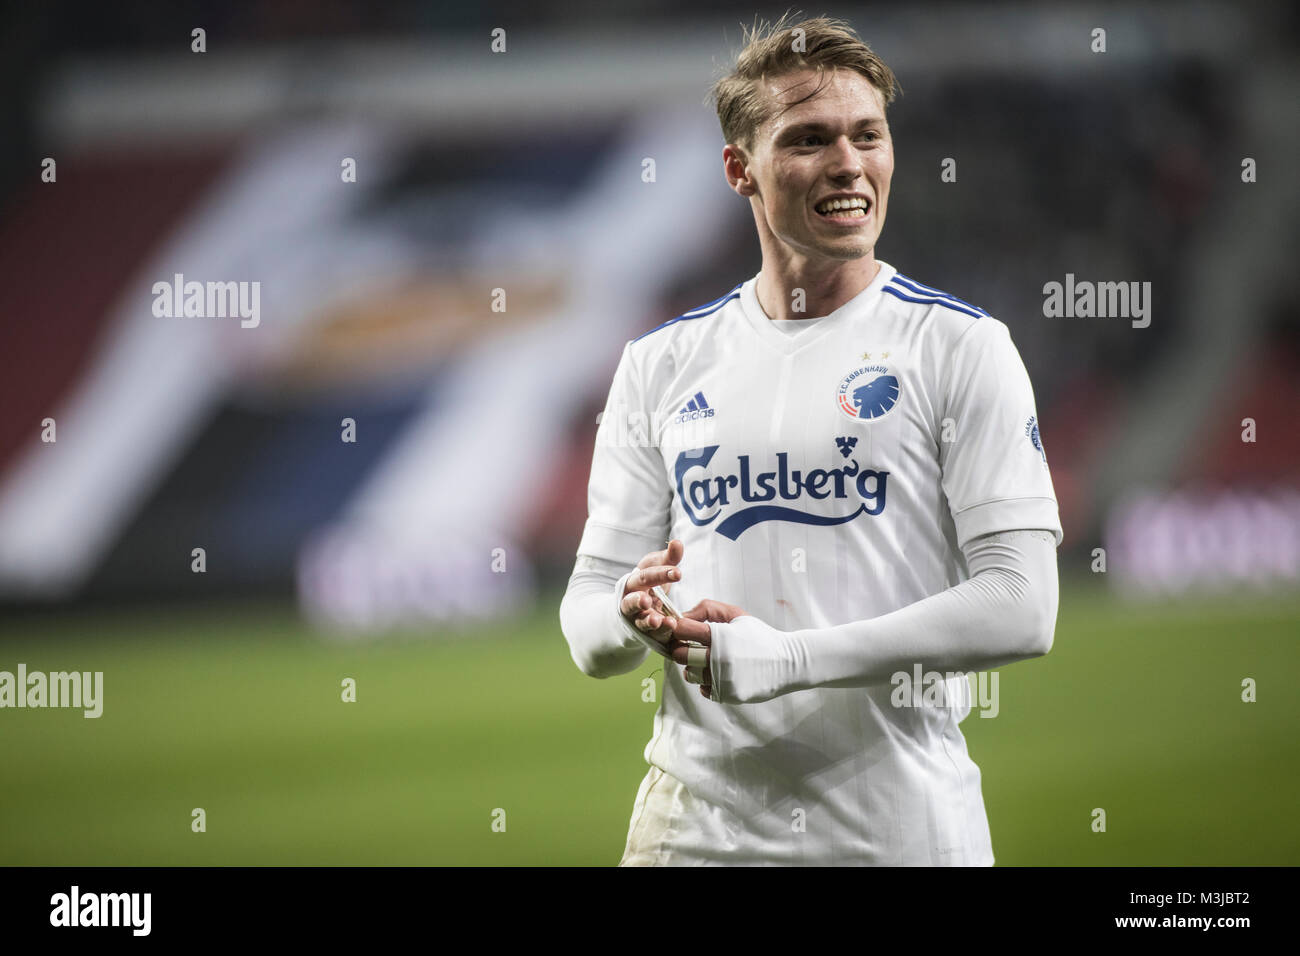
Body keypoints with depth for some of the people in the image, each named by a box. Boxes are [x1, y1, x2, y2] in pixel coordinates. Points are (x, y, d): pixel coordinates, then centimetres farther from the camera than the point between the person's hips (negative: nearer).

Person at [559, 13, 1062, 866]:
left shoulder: (961, 348, -2)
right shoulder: (661, 364, 9)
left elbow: (1021, 609, -11)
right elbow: (587, 628, 9)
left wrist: (787, 657, -19)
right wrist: (634, 619, -16)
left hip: (903, 826, -3)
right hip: (698, 823, 3)